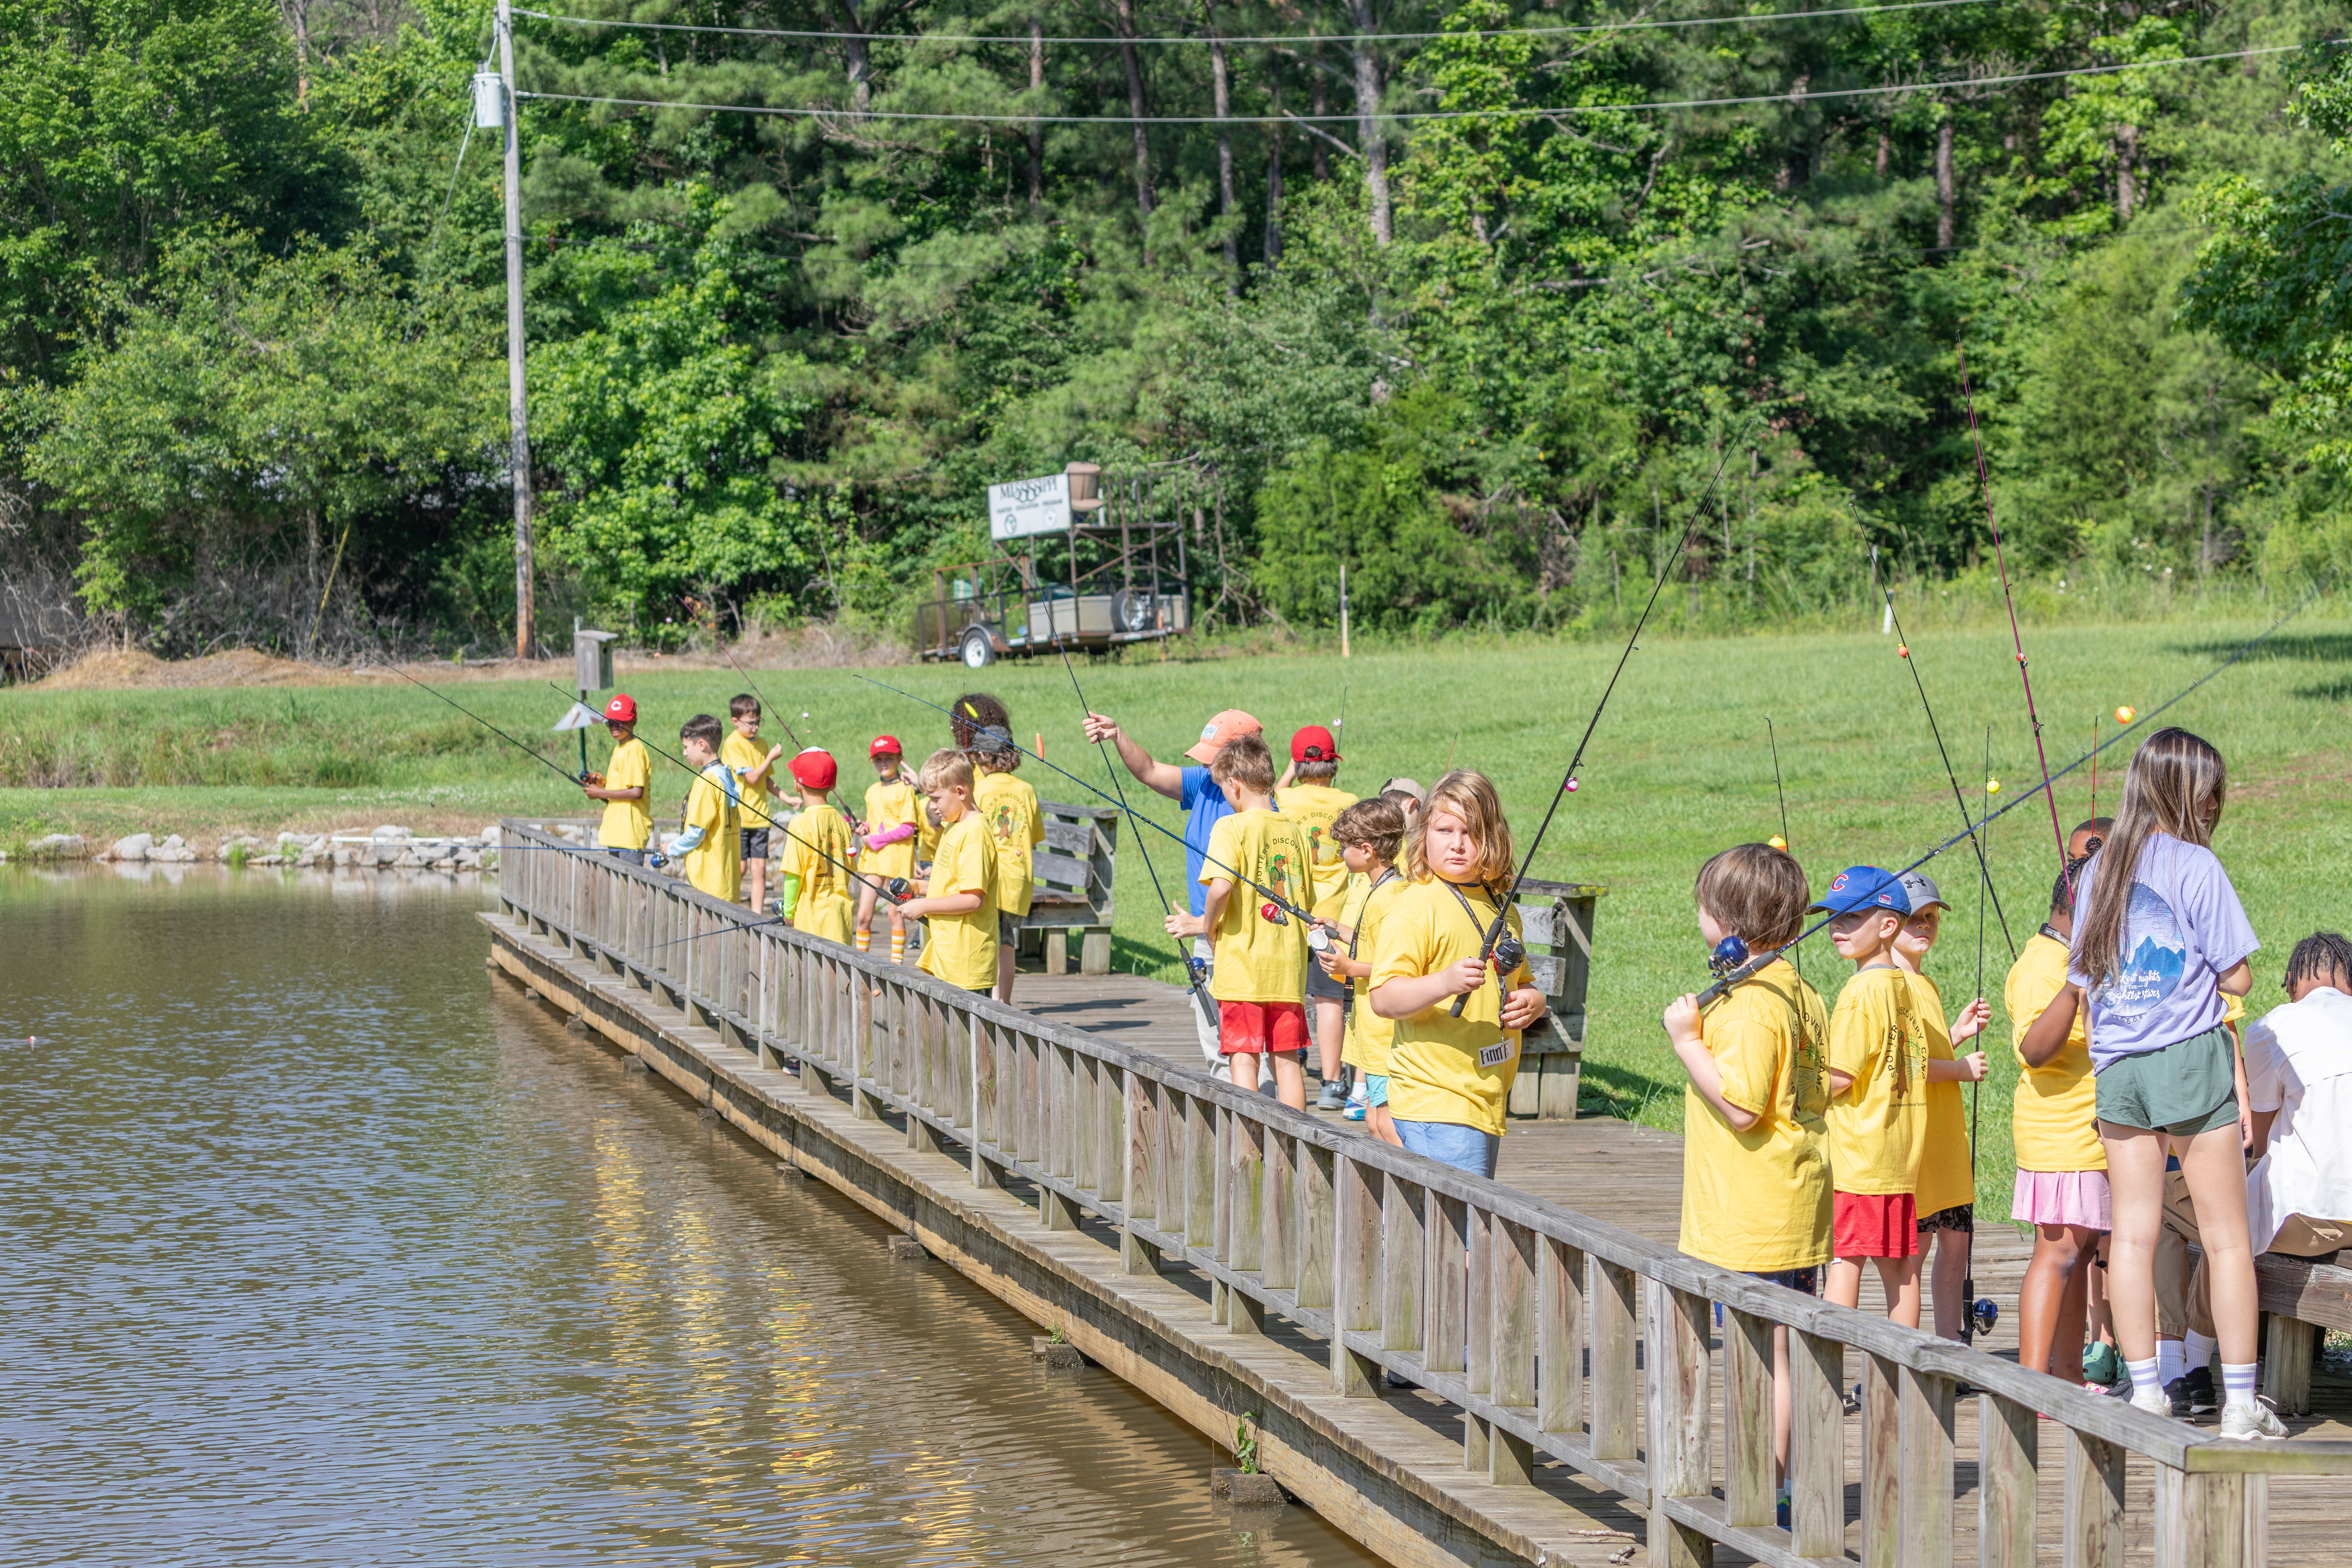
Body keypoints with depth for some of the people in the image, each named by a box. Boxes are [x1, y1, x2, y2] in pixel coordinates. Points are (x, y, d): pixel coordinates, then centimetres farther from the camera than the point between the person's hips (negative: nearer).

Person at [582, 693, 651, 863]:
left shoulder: (635, 749, -12)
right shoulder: (618, 749, 18)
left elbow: (637, 792, -19)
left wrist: (601, 793, -13)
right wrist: (605, 783, 6)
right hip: (615, 833, 10)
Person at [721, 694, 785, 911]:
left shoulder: (760, 744, 13)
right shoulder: (733, 744, -11)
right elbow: (752, 778, -16)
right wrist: (771, 757, -8)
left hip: (759, 816, 6)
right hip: (739, 817, -6)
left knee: (759, 868, 2)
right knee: (740, 867, -5)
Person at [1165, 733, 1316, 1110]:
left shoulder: (1232, 828, -8)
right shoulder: (1294, 832, 9)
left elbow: (1220, 887, -23)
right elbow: (1305, 901, 15)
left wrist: (1207, 923, -3)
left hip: (1241, 965, -5)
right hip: (1288, 966, 5)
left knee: (1243, 1058, -1)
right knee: (1287, 1059, 9)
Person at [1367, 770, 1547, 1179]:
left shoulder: (1501, 910, 16)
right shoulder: (1415, 908, -9)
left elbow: (1520, 984, 30)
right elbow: (1382, 998, -16)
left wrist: (1532, 1001, 6)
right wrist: (1445, 983, -33)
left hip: (1488, 1103, 8)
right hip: (1434, 1100, -8)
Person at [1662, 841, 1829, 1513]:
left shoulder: (1750, 1004, -18)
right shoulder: (1802, 993, 13)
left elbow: (1740, 1105, -24)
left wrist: (1689, 1040, -17)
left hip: (1751, 1220, -10)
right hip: (1798, 1207, 10)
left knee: (1767, 1353, -6)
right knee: (1793, 1346, 13)